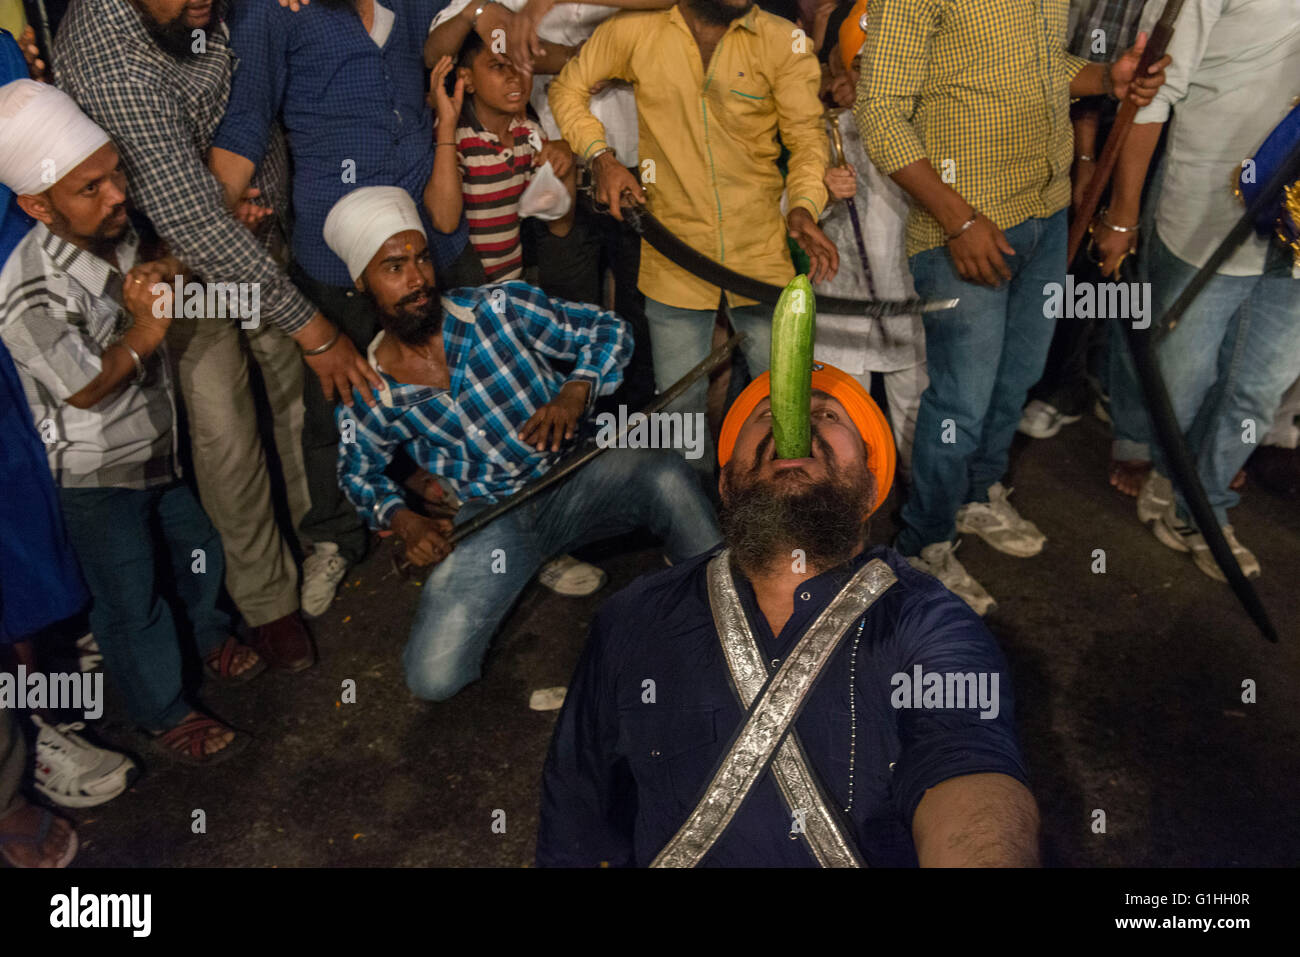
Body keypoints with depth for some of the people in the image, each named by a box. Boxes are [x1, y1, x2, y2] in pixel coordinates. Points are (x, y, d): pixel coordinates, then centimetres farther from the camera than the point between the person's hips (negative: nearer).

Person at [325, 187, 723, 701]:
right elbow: (359, 472, 17)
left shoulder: (498, 307, -6)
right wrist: (402, 519, -4)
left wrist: (575, 391, -18)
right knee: (432, 677, -14)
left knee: (664, 475, -36)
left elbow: (607, 330, 2)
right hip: (487, 519, 2)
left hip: (572, 476, -1)